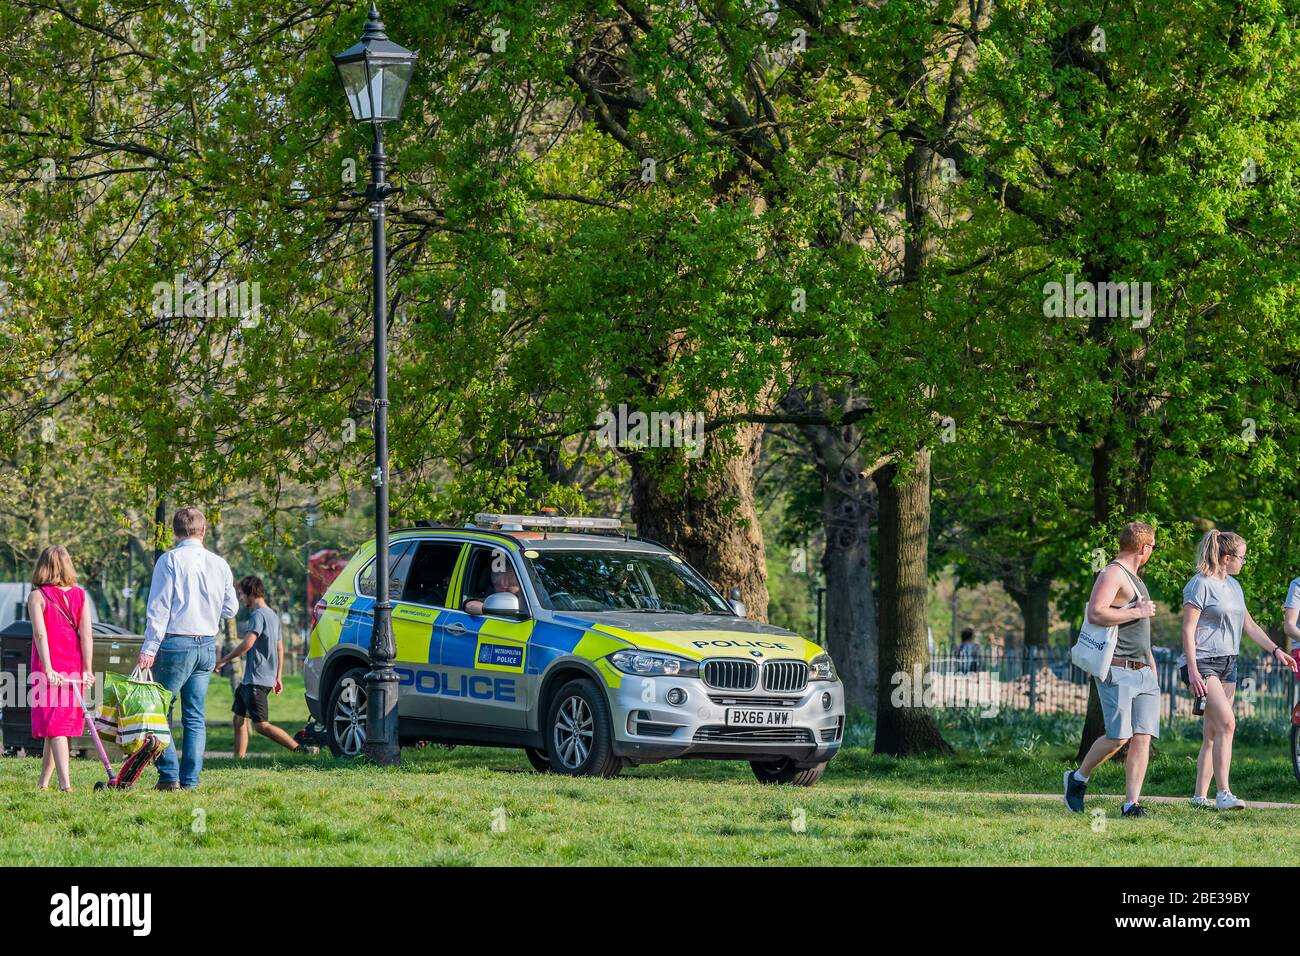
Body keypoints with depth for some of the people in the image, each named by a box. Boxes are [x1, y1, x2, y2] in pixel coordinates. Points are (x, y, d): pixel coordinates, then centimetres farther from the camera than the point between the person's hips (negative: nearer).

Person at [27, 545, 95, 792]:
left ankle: (65, 781, -19)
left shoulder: (37, 596, -6)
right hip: (73, 667, 4)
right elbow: (86, 635, -2)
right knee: (62, 722, 14)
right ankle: (44, 780, 23)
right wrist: (87, 670, -4)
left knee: (54, 726, -5)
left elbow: (41, 635, -15)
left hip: (49, 669, -4)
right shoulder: (80, 596, 4)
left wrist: (48, 670, -19)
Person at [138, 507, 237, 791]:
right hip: (207, 645, 5)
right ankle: (190, 779, 5)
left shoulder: (170, 560, -7)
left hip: (176, 643, -5)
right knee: (196, 717, 8)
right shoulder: (219, 564, 6)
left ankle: (169, 775, -5)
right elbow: (230, 609, 13)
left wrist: (149, 648, -11)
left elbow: (159, 607, -11)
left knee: (161, 711, 3)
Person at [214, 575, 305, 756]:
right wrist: (278, 677, 26)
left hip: (257, 679, -10)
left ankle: (300, 749, -14)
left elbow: (247, 643, -27)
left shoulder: (258, 615, -14)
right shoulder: (272, 615, 18)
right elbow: (280, 648, 22)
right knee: (239, 719, 13)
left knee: (261, 725, -11)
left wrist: (223, 661, -19)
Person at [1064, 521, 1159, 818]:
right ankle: (1078, 778, 10)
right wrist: (1137, 612, -16)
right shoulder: (1113, 574, -8)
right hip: (1118, 671, -9)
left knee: (1143, 737, -2)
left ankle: (1132, 803, -4)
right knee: (1118, 736, -12)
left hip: (1143, 672, 9)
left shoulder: (1133, 577, 23)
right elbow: (1096, 613, -23)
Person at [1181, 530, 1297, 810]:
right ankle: (1223, 794, -23)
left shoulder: (1233, 586, 15)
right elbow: (1188, 630, -13)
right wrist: (1192, 670, -20)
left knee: (1212, 734, 6)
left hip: (1227, 664, 9)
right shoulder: (1201, 584, -10)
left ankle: (1200, 796, 9)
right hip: (1202, 661, -9)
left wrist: (1275, 650, 16)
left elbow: (1248, 624, 23)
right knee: (1227, 724, -20)